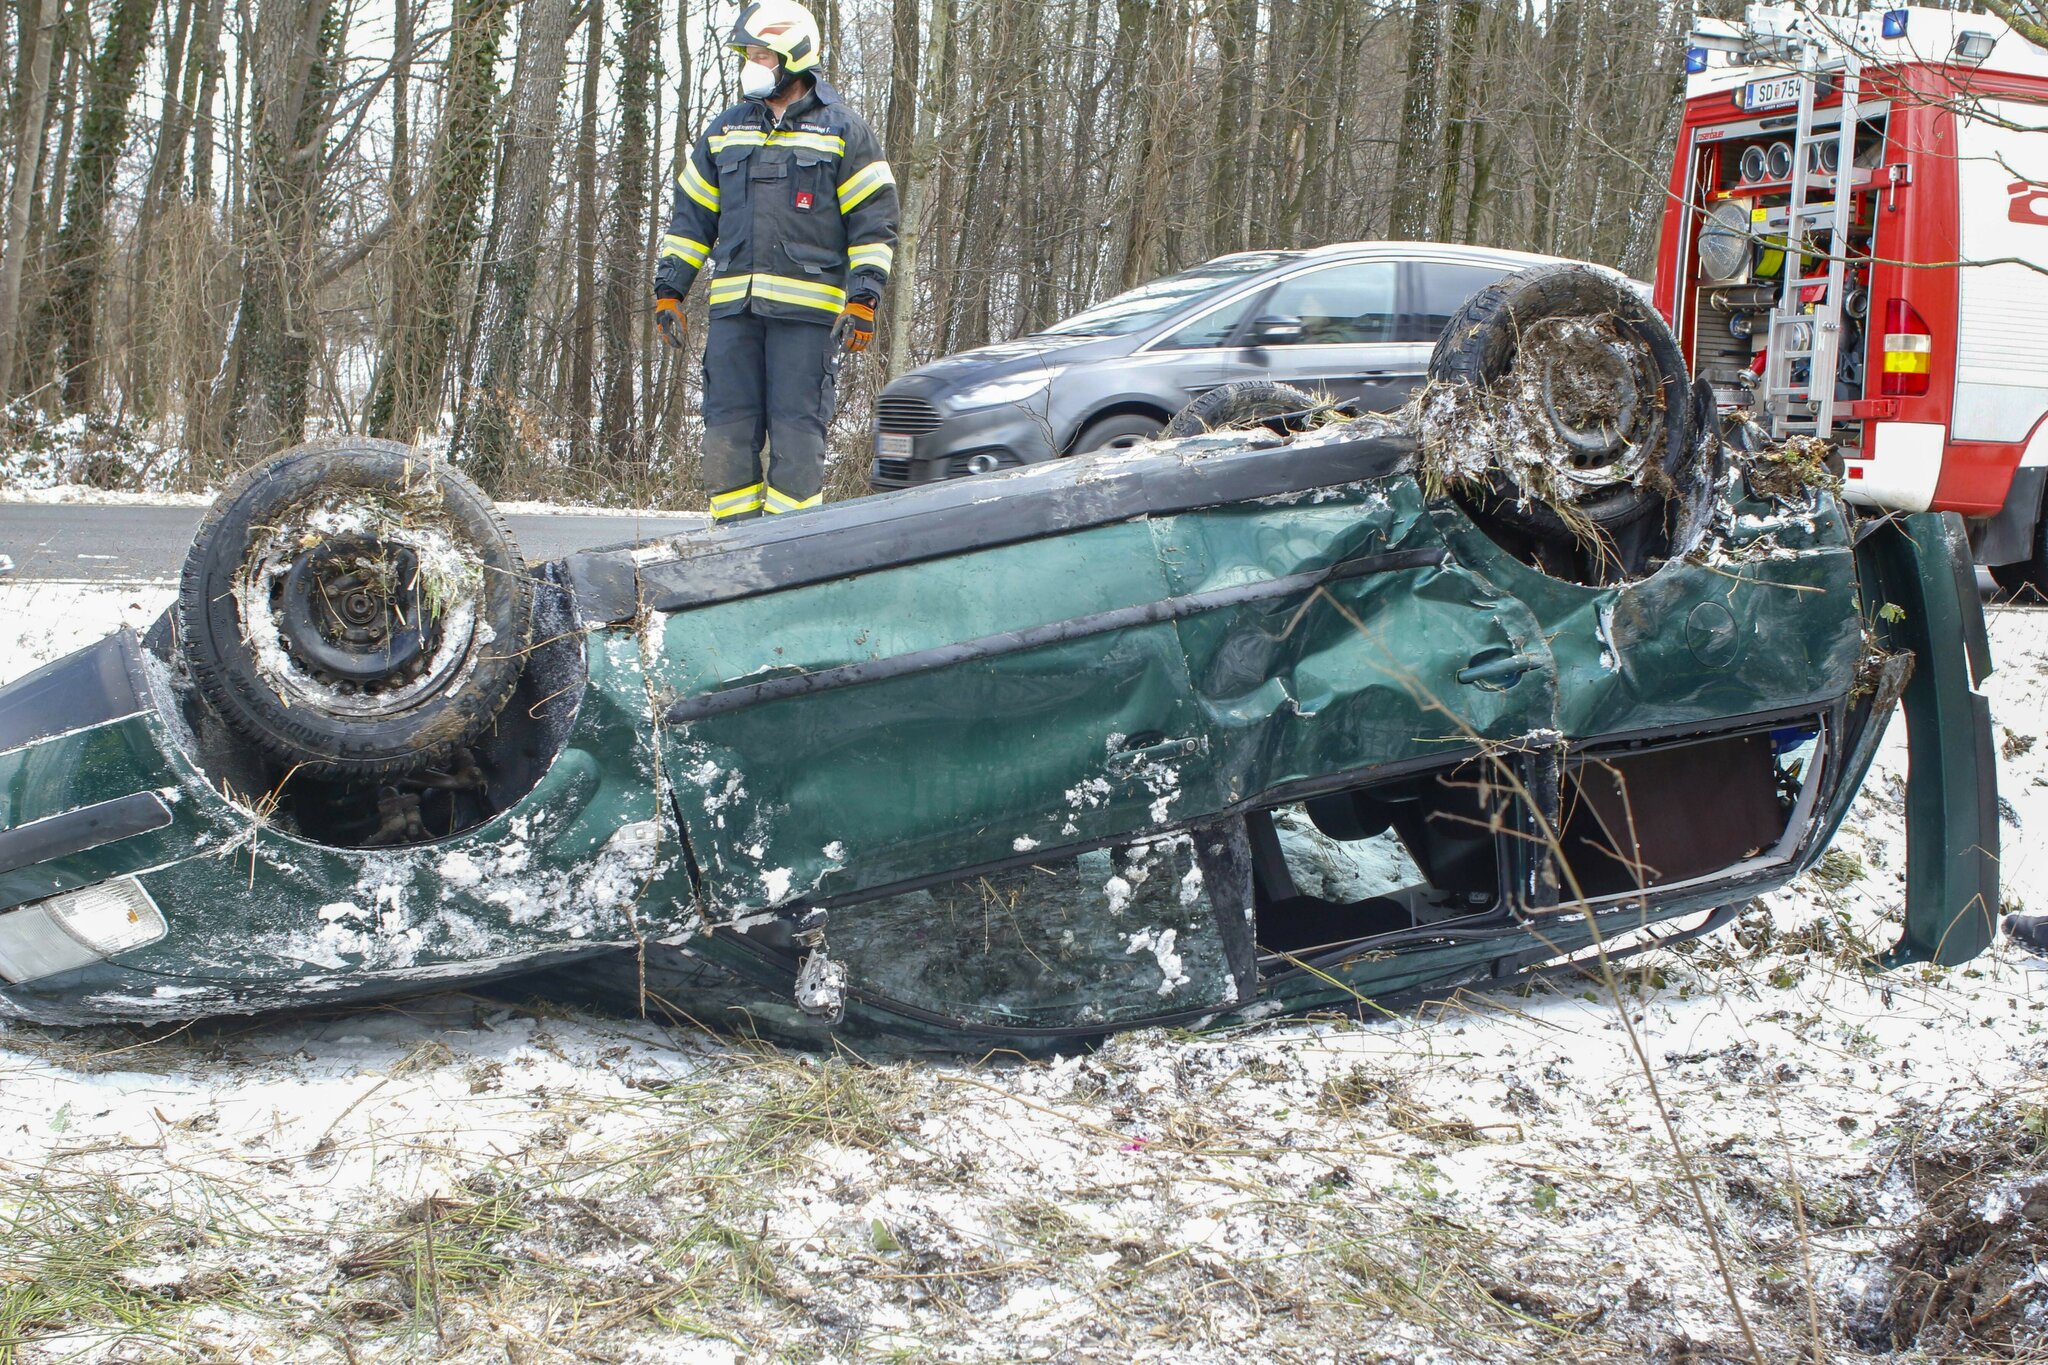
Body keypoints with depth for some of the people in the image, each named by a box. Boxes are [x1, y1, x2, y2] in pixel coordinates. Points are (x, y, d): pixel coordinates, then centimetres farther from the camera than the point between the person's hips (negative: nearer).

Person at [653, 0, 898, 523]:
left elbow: (874, 222, 2)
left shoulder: (843, 131, 5)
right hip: (732, 305, 4)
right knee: (728, 424, 1)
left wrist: (863, 299, -8)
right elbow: (691, 215, 21)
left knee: (796, 427, -6)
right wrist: (669, 289, 12)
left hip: (807, 307, -4)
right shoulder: (724, 131, 18)